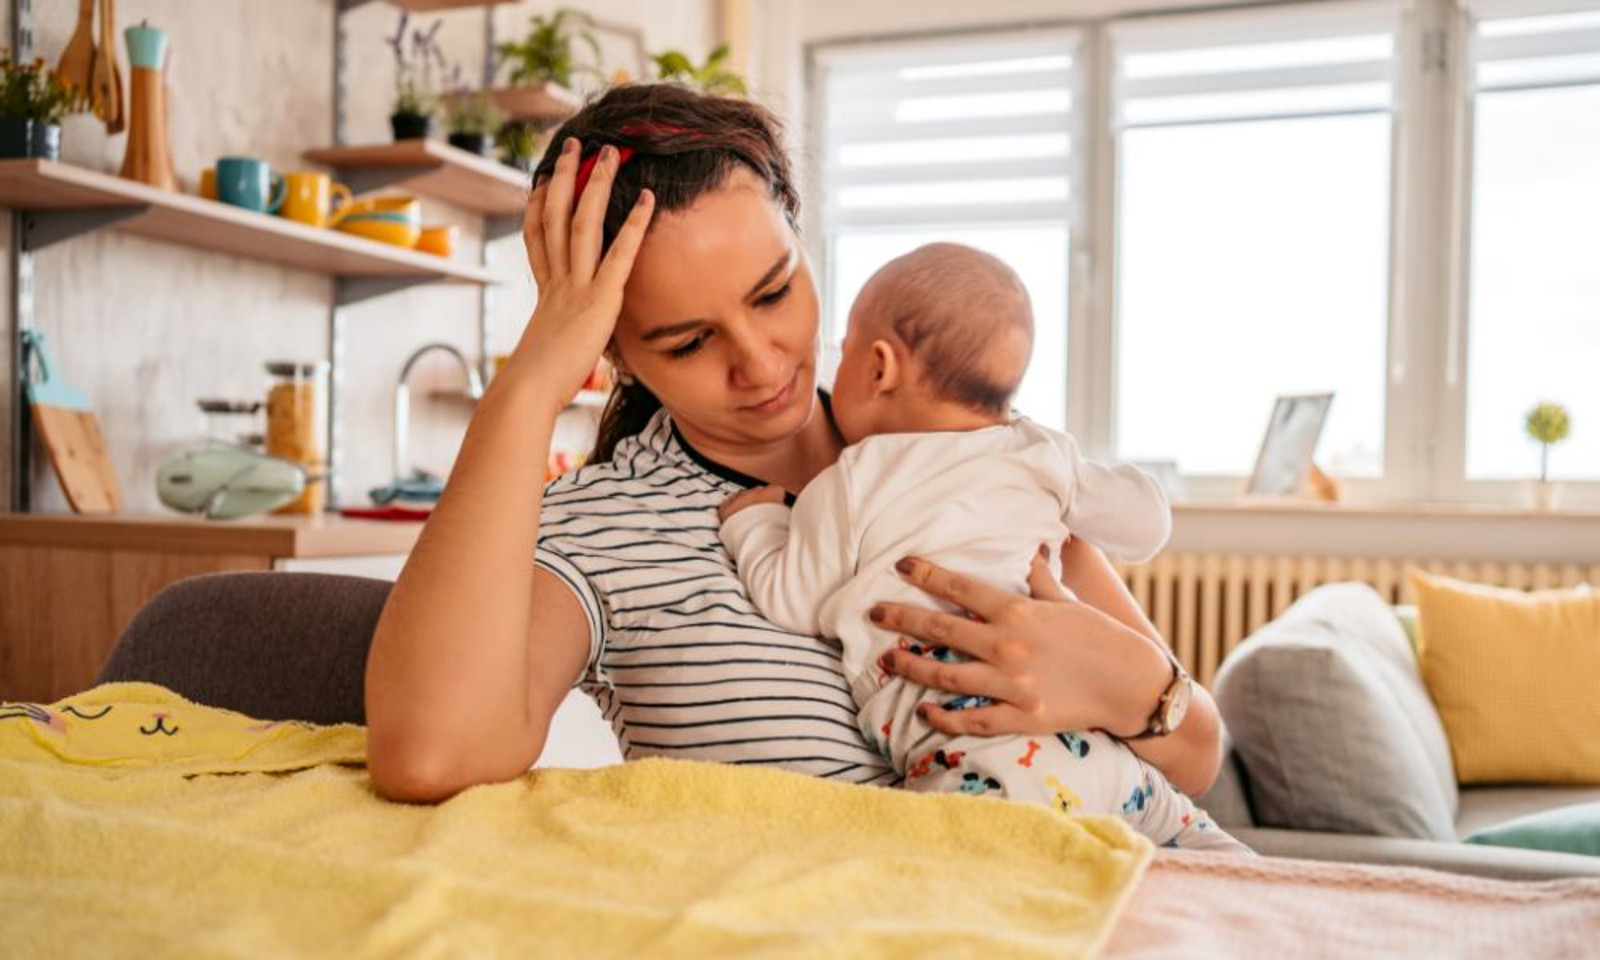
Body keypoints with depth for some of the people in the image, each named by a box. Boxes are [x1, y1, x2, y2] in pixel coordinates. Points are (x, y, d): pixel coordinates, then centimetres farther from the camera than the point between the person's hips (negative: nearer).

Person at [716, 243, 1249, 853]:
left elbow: (792, 604, 12)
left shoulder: (852, 485, 6)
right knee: (1176, 822, 23)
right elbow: (1147, 522, 21)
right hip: (1093, 731, 6)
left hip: (978, 762, -6)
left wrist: (753, 521, 30)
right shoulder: (1042, 454, 17)